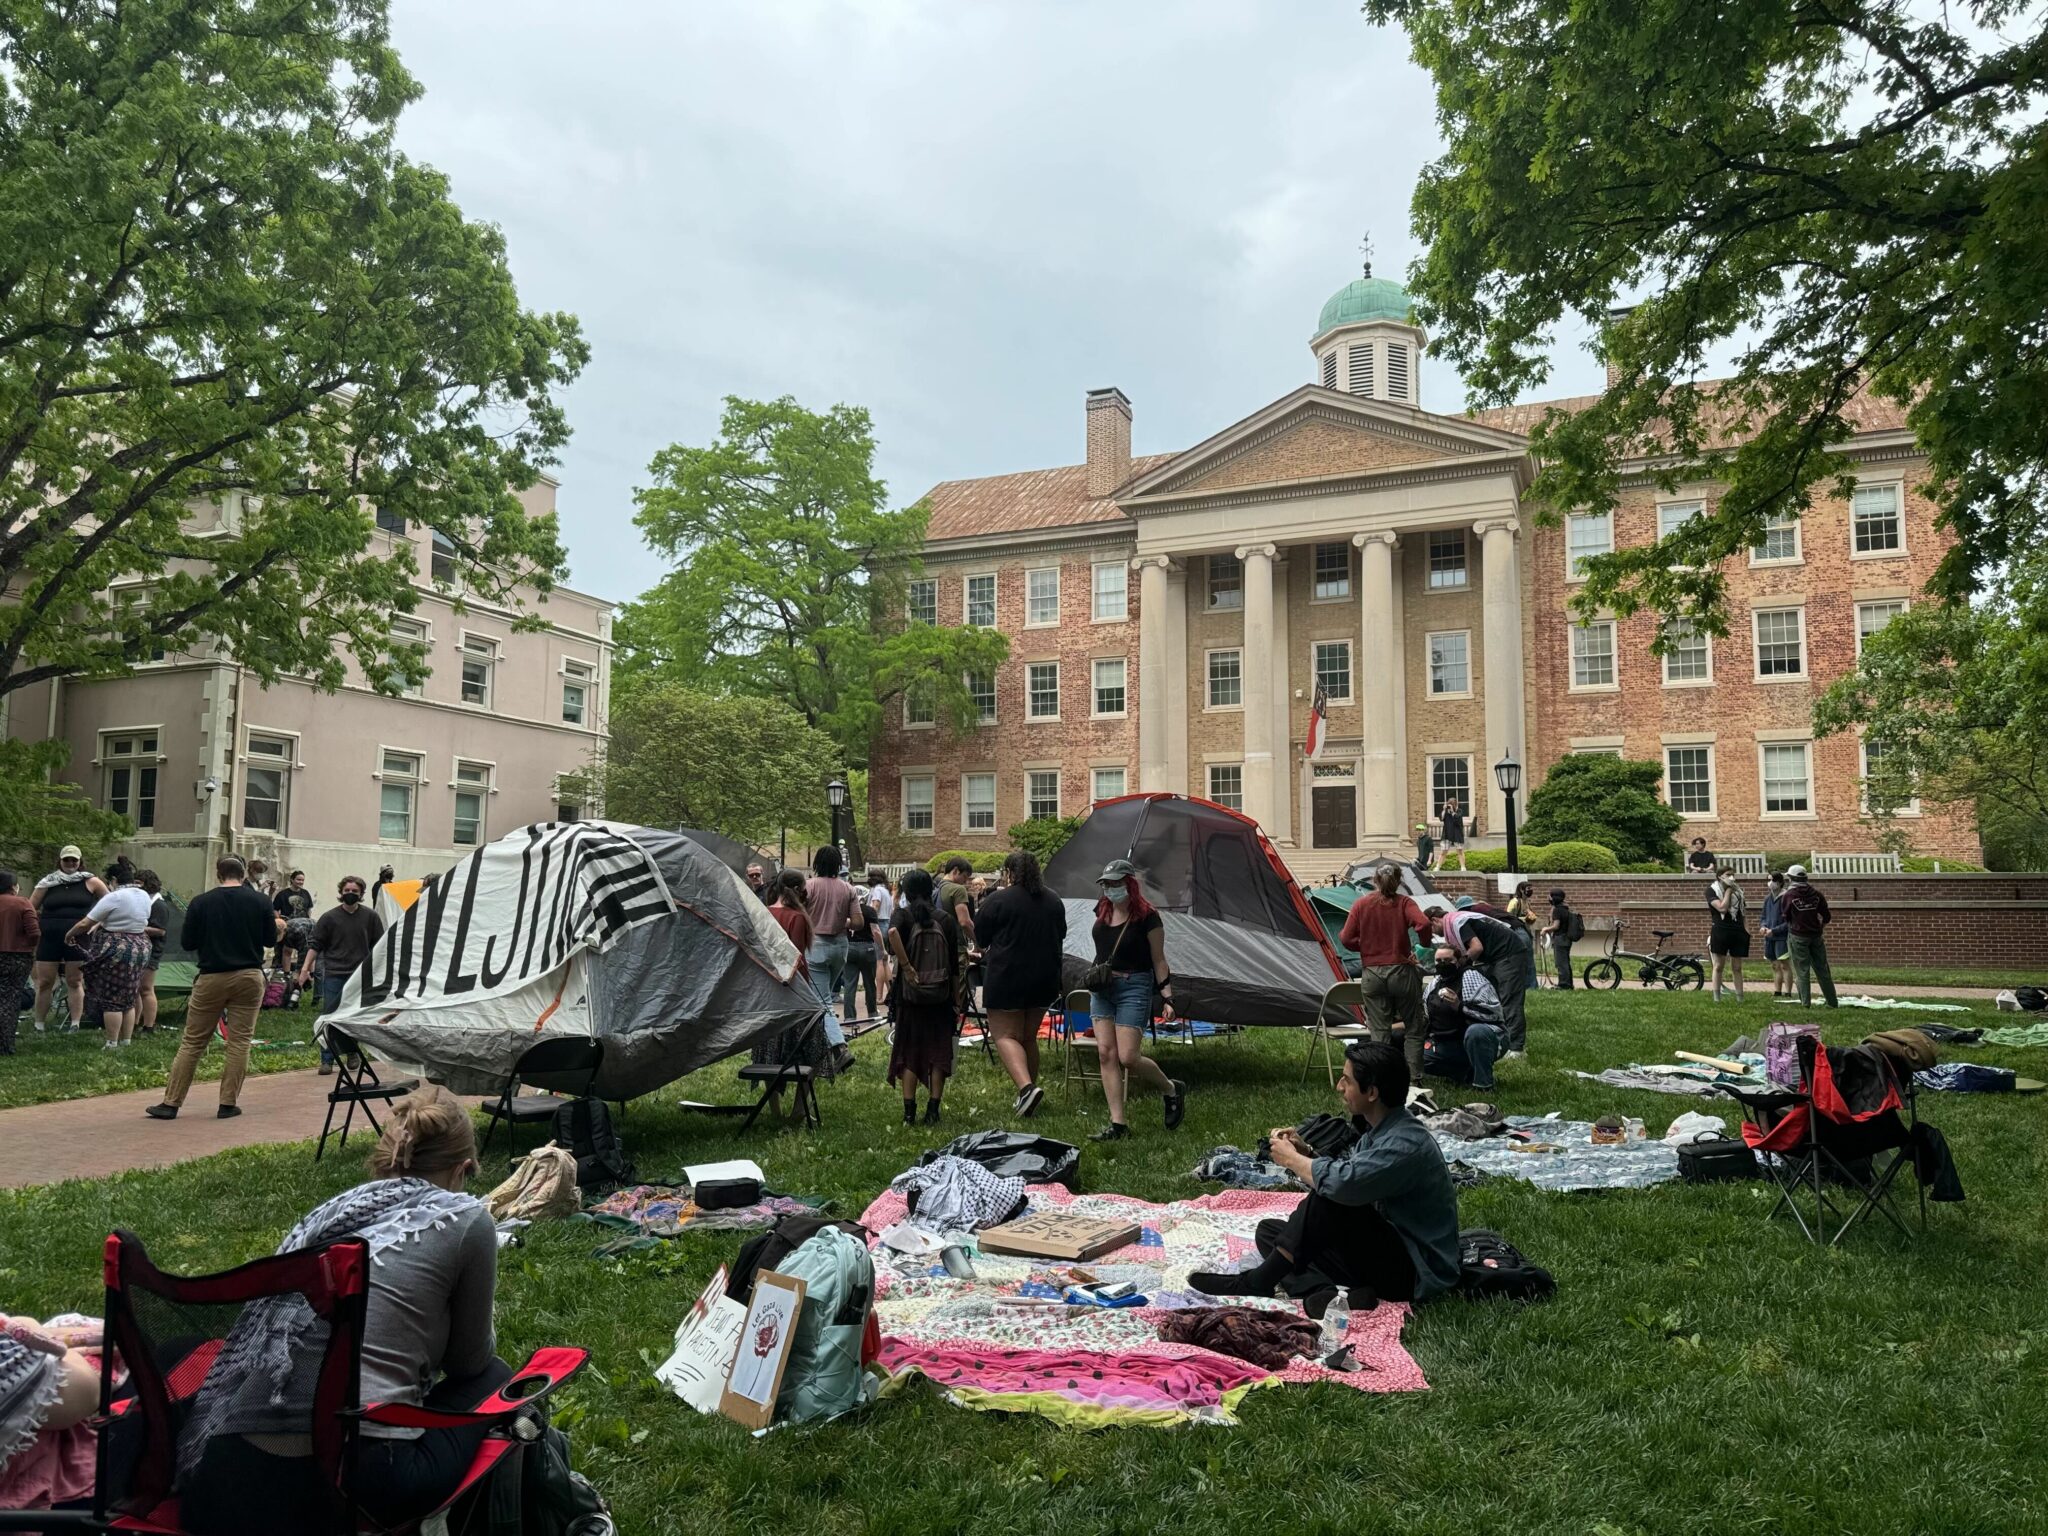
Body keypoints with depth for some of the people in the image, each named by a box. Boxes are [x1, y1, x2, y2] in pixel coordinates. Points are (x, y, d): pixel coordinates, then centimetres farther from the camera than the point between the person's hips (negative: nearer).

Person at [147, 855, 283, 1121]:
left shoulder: (201, 902, -3)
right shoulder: (261, 901, -3)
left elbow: (188, 943, 3)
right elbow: (269, 940, 4)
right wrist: (277, 925, 24)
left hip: (211, 978, 0)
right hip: (249, 977, 0)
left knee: (192, 1042, 8)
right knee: (240, 1042, 5)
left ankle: (171, 1103, 11)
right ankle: (228, 1104, 6)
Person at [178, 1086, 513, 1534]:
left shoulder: (328, 1210, 20)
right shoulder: (464, 1217, 2)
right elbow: (468, 1360, 17)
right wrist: (484, 1328, 39)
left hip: (229, 1482, 5)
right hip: (359, 1477, -5)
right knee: (492, 1378, 22)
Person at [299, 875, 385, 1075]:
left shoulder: (370, 916, 3)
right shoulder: (329, 917, 2)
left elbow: (378, 946, 9)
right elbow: (315, 944, 4)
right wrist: (305, 968, -4)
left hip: (360, 976, 0)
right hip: (333, 974, 0)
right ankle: (327, 1060, 4)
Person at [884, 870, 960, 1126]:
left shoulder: (903, 914, -1)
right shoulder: (945, 918, 4)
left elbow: (892, 932, -27)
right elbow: (954, 965, 5)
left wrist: (906, 967, -19)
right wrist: (957, 1002, 11)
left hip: (910, 995, -1)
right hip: (941, 996, 1)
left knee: (908, 1052, 7)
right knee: (939, 1052, 8)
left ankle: (909, 1113, 5)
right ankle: (933, 1112, 5)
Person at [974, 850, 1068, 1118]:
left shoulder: (998, 901, -11)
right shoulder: (1054, 902, 8)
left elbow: (979, 936, -2)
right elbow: (1060, 938, 18)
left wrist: (988, 952, 18)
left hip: (1007, 978, -6)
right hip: (1044, 981, 6)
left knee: (1005, 1036, -2)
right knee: (1029, 1037, 16)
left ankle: (1026, 1086, -23)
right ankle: (1027, 1098, 21)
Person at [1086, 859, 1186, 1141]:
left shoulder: (1147, 917, -11)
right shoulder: (1103, 911, 6)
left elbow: (1159, 960, -7)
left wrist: (1167, 998, -11)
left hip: (1133, 988, -6)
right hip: (1102, 988, 6)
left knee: (1128, 1057, -11)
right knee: (1106, 1053, 0)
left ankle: (1173, 1090, 18)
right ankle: (1117, 1124, 6)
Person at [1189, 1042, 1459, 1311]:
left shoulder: (1406, 1143, -25)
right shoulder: (1381, 1129, 6)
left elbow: (1342, 1183, -37)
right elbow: (1346, 1178, 13)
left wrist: (1292, 1159, -18)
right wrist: (1304, 1153, -4)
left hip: (1416, 1273, -10)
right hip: (1384, 1249, 10)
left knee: (1328, 1197, -29)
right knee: (1269, 1231, 5)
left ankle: (1258, 1281, -16)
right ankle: (1323, 1293, -21)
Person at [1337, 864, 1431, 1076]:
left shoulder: (1361, 904, 0)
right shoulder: (1404, 902, -4)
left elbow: (1346, 939, -2)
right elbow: (1423, 924, -21)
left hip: (1372, 975, 1)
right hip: (1401, 972, -1)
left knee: (1379, 1032, 7)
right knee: (1412, 1030, 13)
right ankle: (1413, 1078, 10)